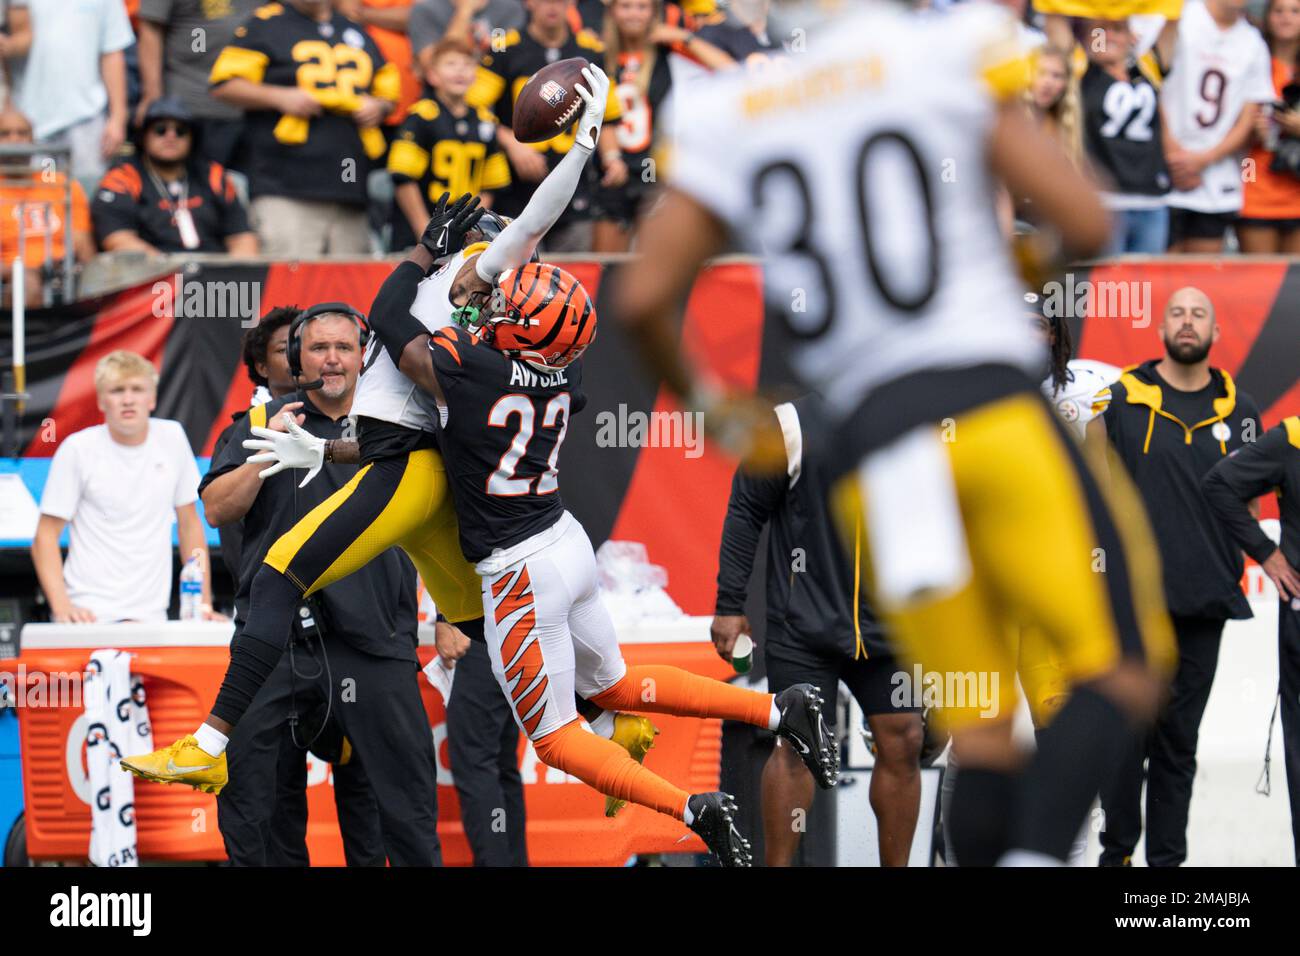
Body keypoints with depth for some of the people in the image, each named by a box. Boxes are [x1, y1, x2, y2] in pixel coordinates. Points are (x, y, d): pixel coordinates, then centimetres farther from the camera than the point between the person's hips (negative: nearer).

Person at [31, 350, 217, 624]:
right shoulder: (77, 449, -3)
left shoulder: (172, 438, 7)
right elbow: (45, 537, -2)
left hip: (151, 615, 4)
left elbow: (189, 524, 15)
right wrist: (61, 607, -16)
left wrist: (204, 604, 9)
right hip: (91, 611, -4)